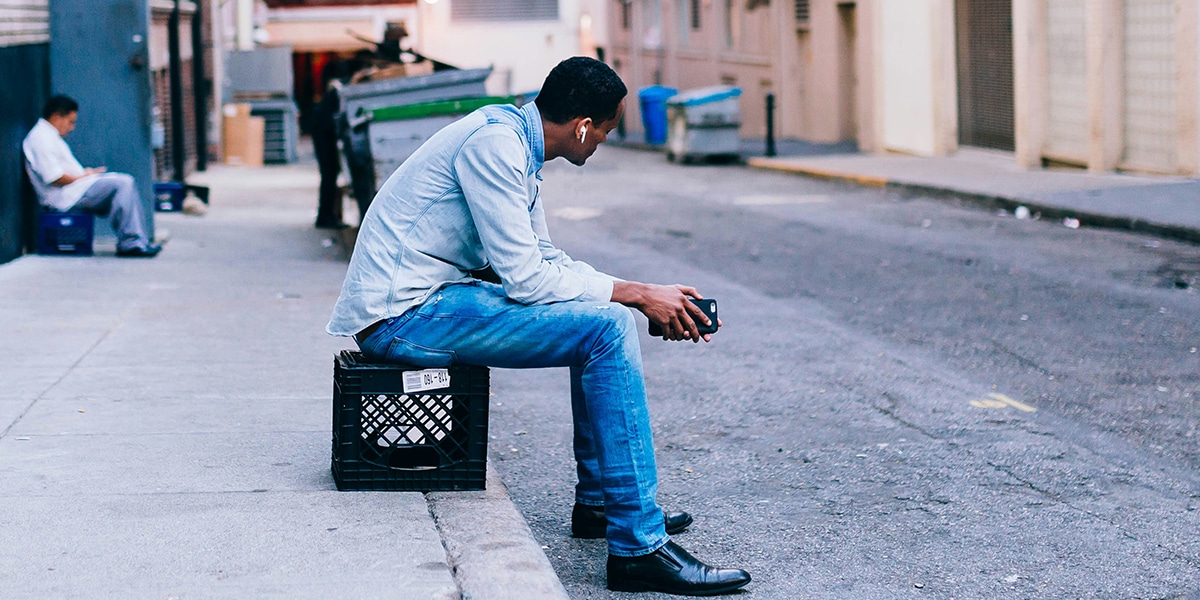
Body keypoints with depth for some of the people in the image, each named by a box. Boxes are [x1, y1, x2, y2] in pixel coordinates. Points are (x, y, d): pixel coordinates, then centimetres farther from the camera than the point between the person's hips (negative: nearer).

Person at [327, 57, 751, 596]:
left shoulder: (516, 142, 13)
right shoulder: (495, 143, -18)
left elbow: (546, 258, 18)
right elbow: (527, 278, -21)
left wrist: (650, 296, 8)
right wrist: (636, 294, -13)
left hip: (432, 294, 10)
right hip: (401, 314, -10)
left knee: (603, 314, 15)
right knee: (606, 330, -19)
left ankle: (598, 500, 20)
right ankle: (639, 548, -18)